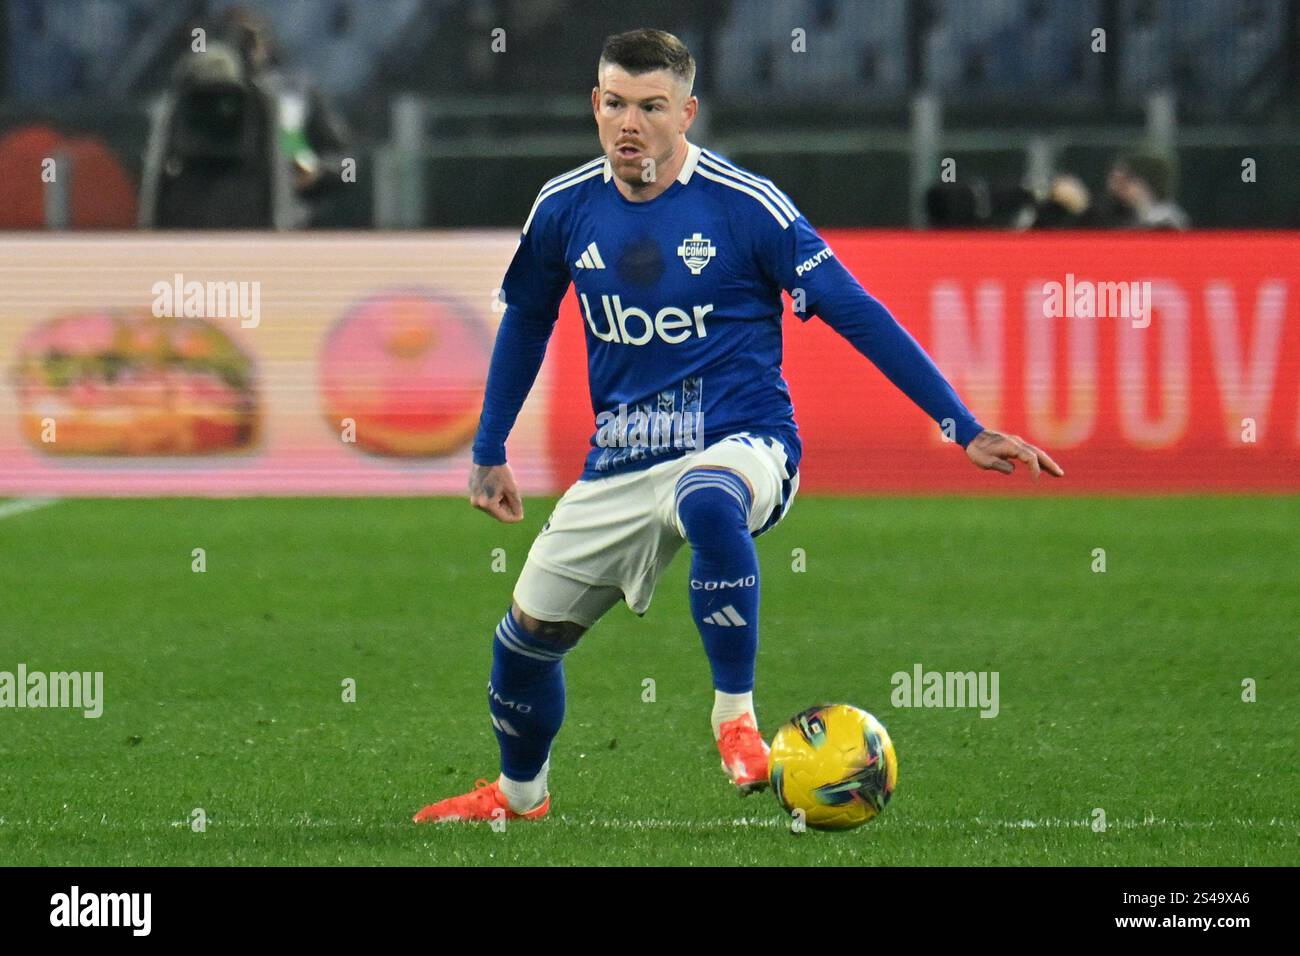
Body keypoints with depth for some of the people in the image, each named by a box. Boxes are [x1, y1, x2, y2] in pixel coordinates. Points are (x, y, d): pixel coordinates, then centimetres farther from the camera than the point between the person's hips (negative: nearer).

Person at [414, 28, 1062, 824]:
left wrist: (966, 430, -13)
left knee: (708, 502, -41)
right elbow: (526, 321, 20)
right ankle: (519, 794, 37)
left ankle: (736, 714, -27)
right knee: (528, 632, 7)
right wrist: (490, 453, 23)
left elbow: (856, 312, -10)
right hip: (622, 462, 5)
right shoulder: (565, 210, 1)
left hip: (738, 444, -5)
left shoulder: (744, 205, -12)